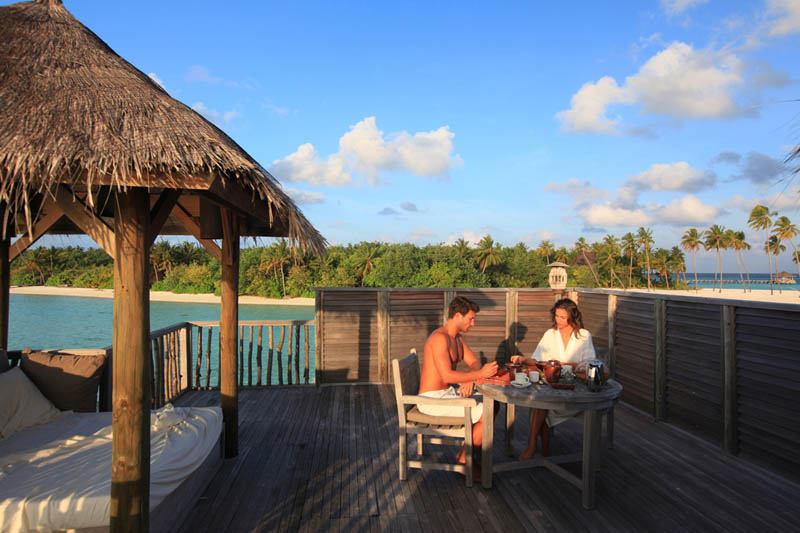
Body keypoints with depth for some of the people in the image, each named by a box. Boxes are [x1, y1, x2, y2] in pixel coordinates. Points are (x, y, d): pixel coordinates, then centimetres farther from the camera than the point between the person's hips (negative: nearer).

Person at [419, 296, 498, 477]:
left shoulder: (458, 338, 12)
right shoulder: (440, 338, -21)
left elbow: (475, 362, 11)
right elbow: (447, 375, -28)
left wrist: (469, 379, -11)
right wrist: (480, 374, -24)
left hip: (447, 393, 10)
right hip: (432, 400, -10)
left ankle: (465, 453, 13)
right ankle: (464, 461, 1)